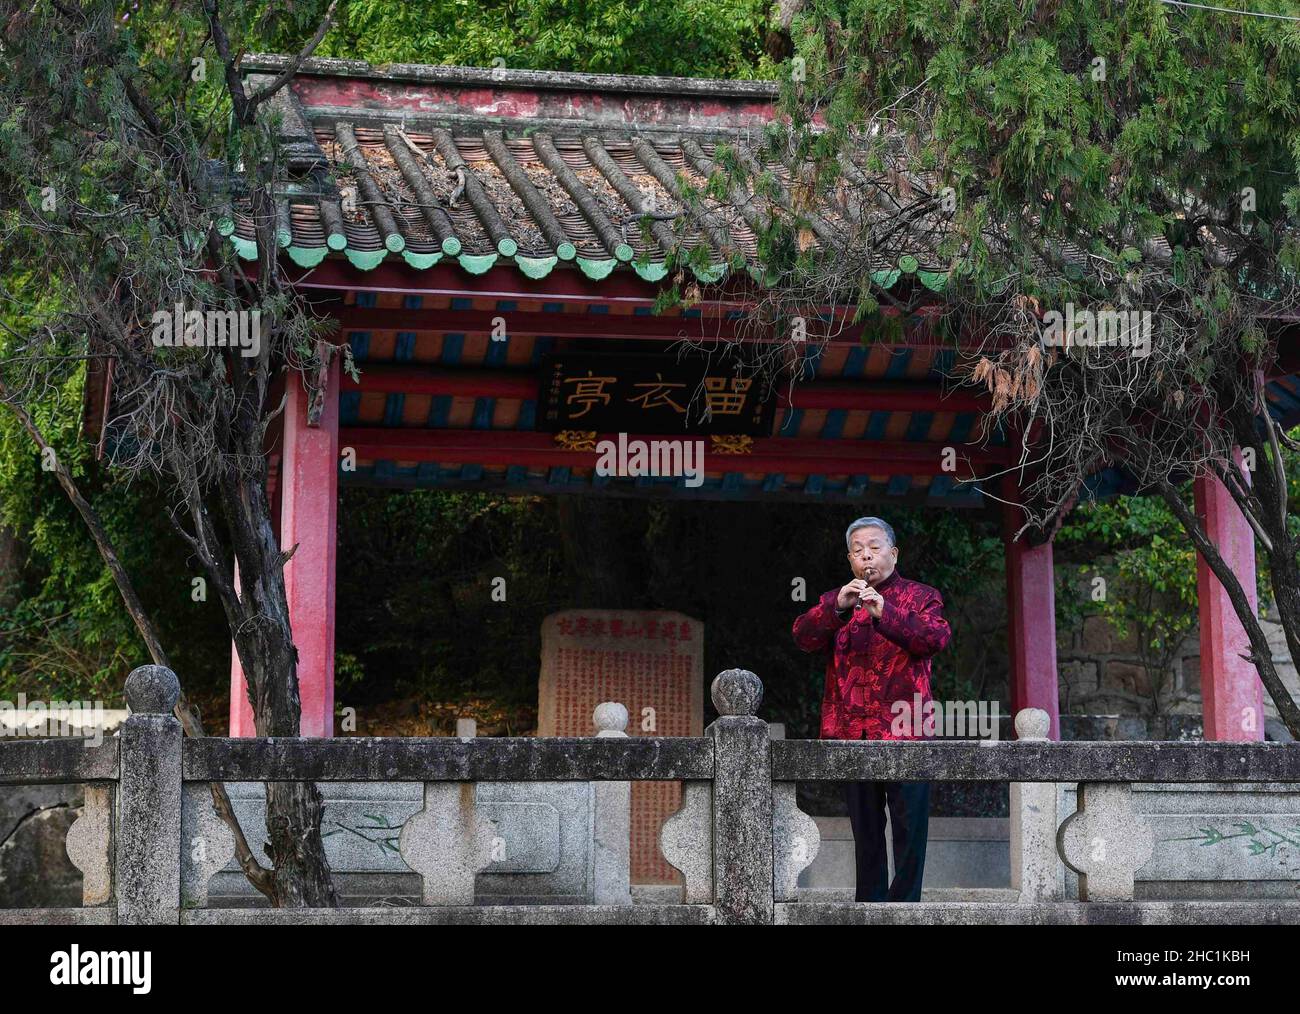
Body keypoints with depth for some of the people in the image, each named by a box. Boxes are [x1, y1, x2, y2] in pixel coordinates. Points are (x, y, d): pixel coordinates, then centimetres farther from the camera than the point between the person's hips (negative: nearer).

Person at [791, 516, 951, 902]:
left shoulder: (920, 597, 7)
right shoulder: (836, 602, 16)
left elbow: (937, 637, -12)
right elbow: (803, 637, -1)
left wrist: (885, 613, -25)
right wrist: (837, 607, -18)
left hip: (903, 727, -3)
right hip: (852, 730, 3)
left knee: (909, 821, -5)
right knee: (864, 823, 8)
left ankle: (904, 900, -1)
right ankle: (869, 902, 14)